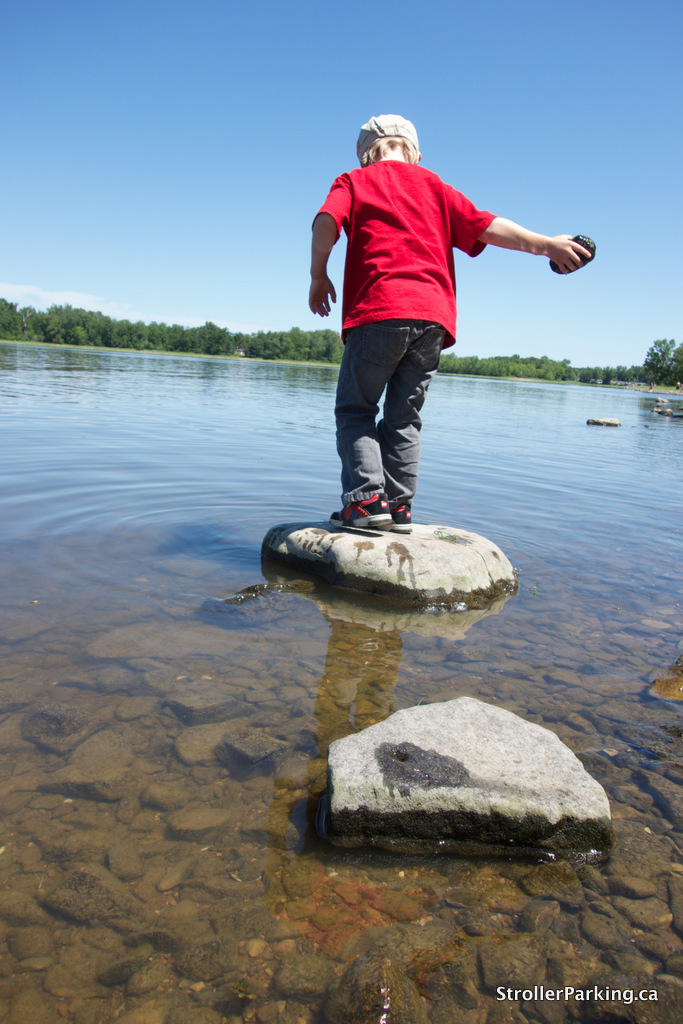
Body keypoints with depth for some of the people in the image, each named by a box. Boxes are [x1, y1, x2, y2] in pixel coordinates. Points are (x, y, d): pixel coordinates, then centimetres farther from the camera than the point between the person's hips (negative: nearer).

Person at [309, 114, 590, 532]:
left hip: (378, 312, -3)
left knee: (355, 410, 5)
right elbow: (485, 225, 14)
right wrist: (546, 244, 13)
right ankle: (398, 506, 6)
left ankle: (367, 499, -8)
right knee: (404, 417, 10)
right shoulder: (433, 185, 24)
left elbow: (326, 223, -3)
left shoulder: (353, 182, 16)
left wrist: (319, 277, 8)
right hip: (433, 317, 4)